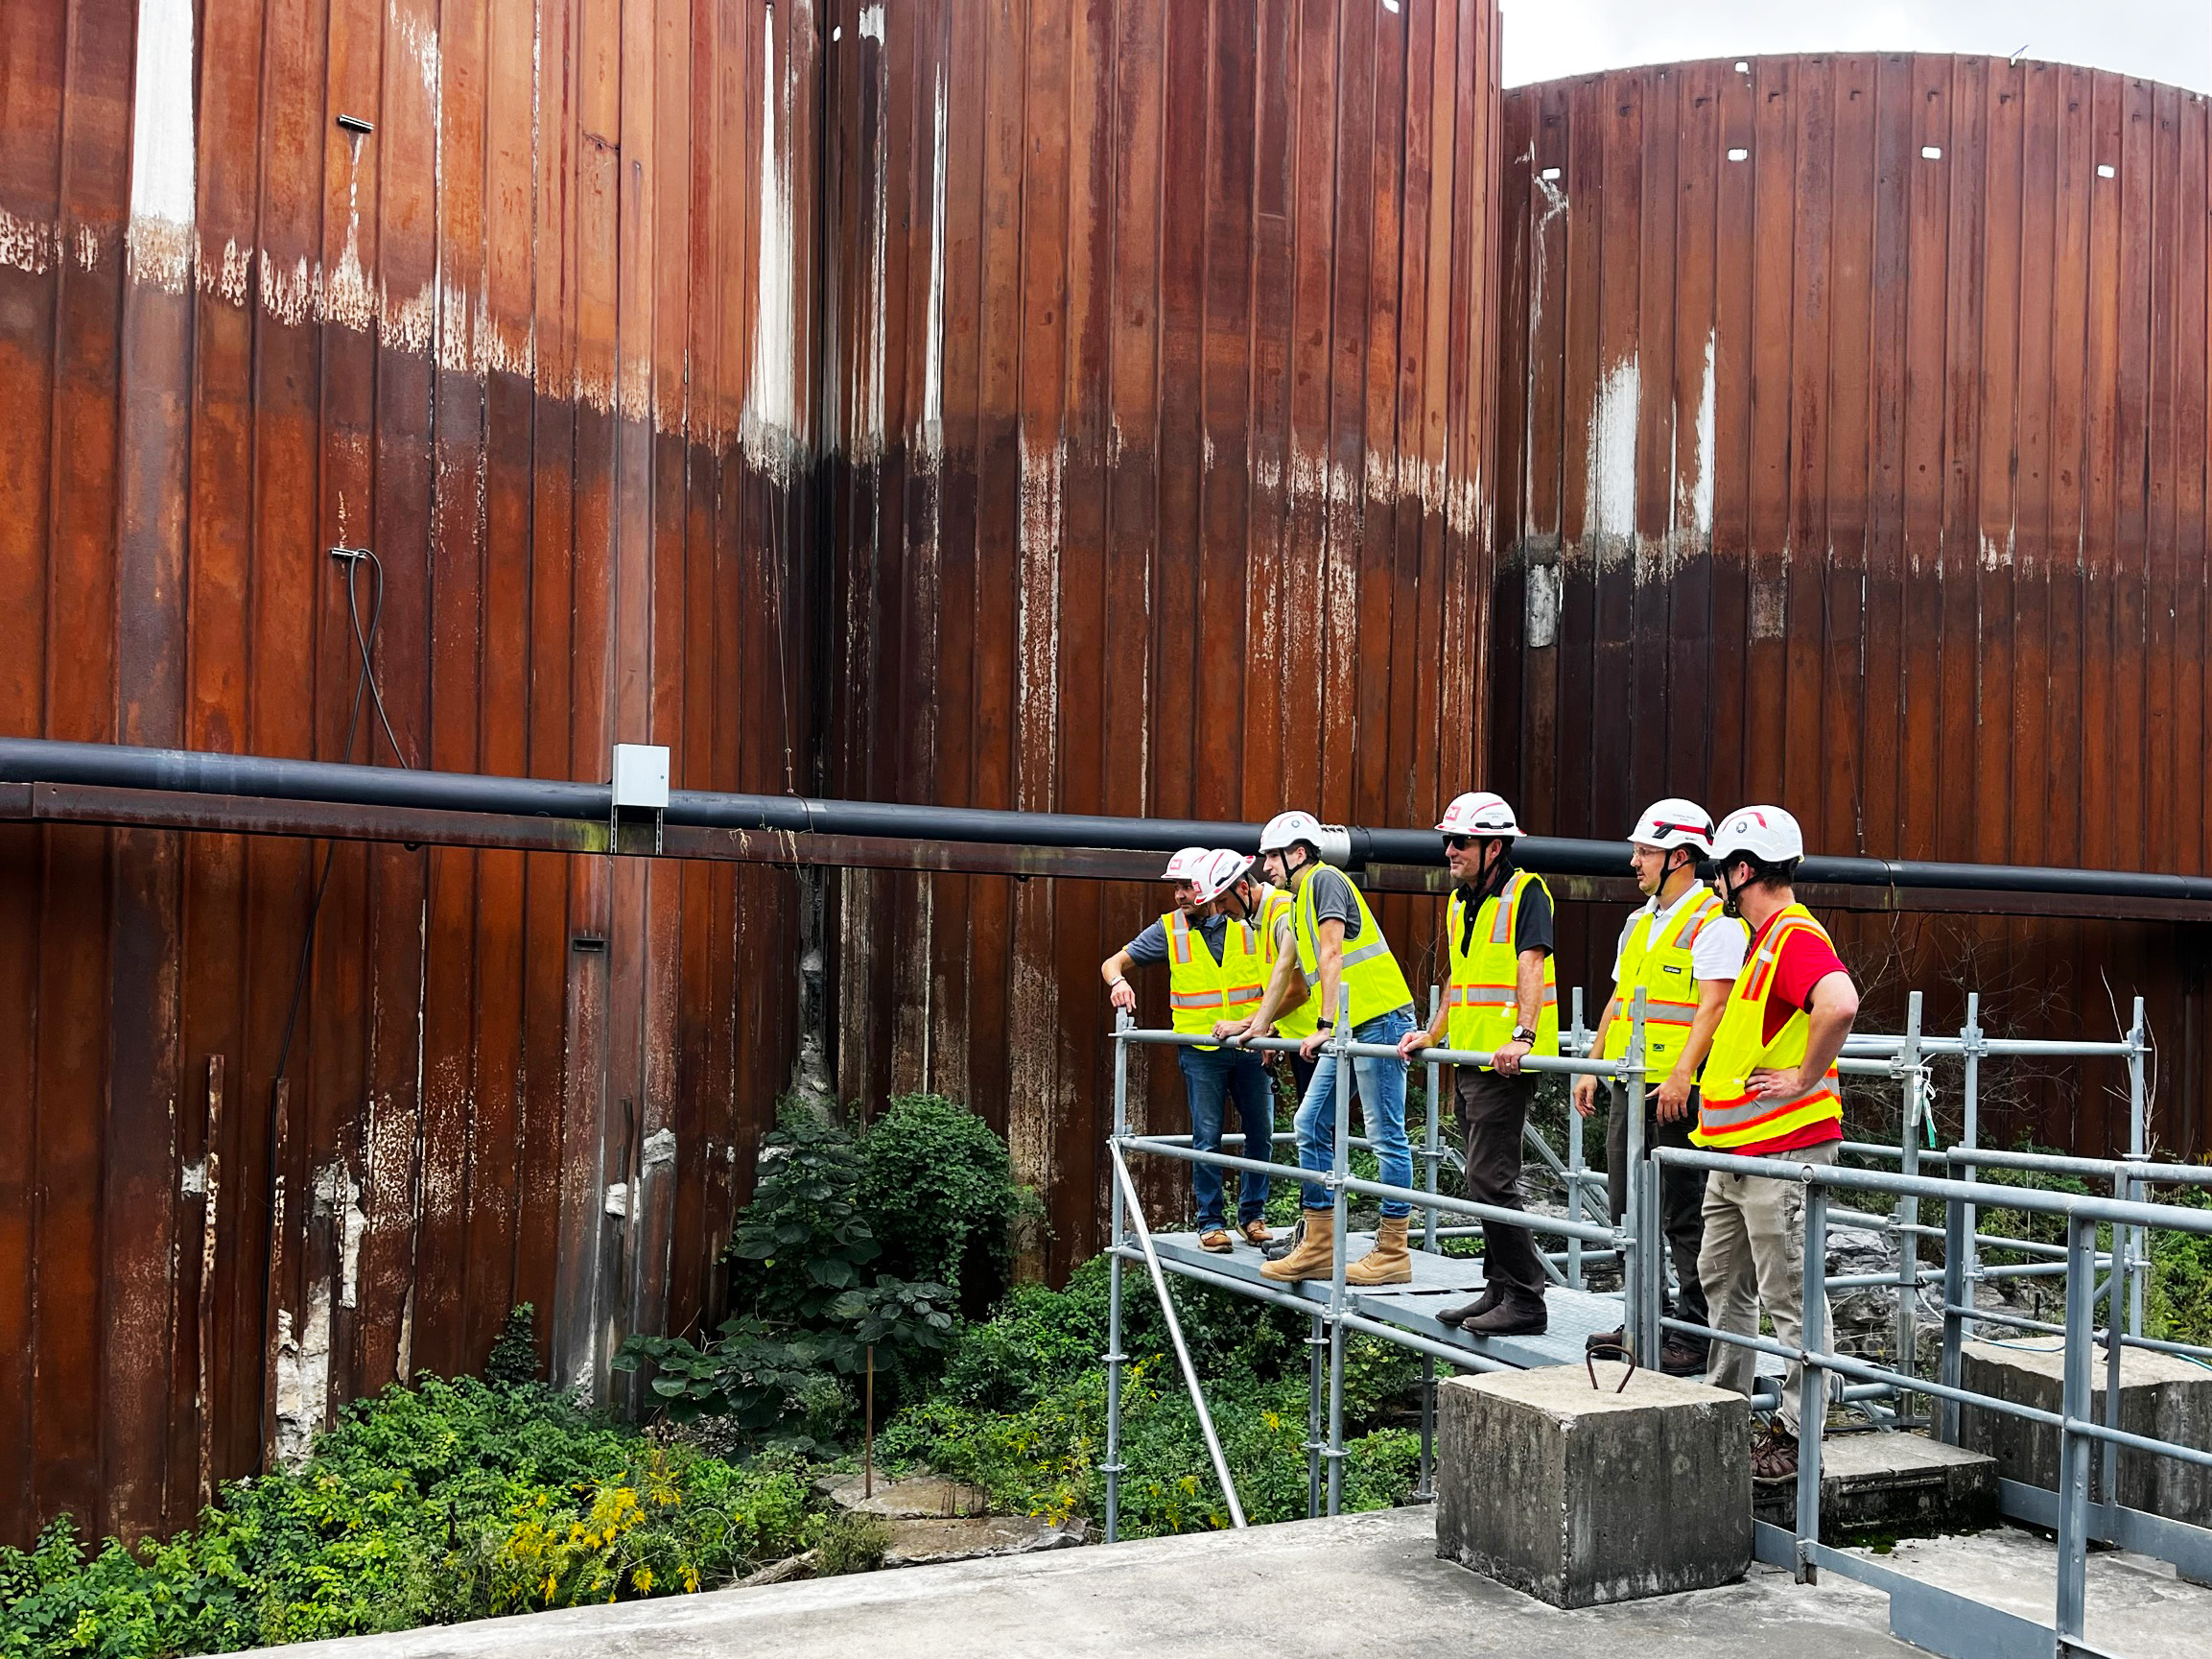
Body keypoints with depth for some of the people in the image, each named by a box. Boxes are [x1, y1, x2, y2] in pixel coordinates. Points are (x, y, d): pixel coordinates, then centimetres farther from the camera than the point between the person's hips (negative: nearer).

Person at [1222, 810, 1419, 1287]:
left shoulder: (1325, 880, -8)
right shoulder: (1300, 900, 22)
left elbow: (1331, 955, -17)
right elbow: (1287, 968, 31)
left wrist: (1324, 1026, -22)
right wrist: (1258, 1024, 34)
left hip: (1379, 1019, -10)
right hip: (1348, 1029, 10)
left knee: (1386, 1136, -5)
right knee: (1312, 1127, 8)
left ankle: (1393, 1254, -1)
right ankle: (1318, 1247, 12)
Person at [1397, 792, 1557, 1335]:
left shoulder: (1525, 892, -10)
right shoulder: (1459, 902, 17)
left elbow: (1531, 966, -23)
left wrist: (1522, 1035, -34)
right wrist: (1434, 1034, 22)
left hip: (1505, 1064, -9)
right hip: (1468, 1061, 9)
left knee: (1489, 1181, -10)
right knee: (1486, 1179, 13)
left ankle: (1525, 1301, -3)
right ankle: (1499, 1290, 22)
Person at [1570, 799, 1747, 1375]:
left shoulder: (1713, 922, -10)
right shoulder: (1639, 922, 18)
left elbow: (1712, 1007, -18)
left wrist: (1681, 1076, -26)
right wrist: (1593, 1068, 18)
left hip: (1679, 1090, -9)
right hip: (1629, 1085, 9)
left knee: (1684, 1216, -4)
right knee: (1629, 1208, 13)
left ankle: (1696, 1333, 4)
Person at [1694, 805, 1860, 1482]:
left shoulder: (1795, 937, -18)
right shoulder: (1766, 938, 16)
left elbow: (1840, 1004, -37)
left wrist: (1805, 1079, -26)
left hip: (1781, 1152, -11)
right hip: (1737, 1151, 11)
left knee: (1790, 1295, -3)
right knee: (1723, 1280, 19)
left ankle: (1795, 1434, 4)